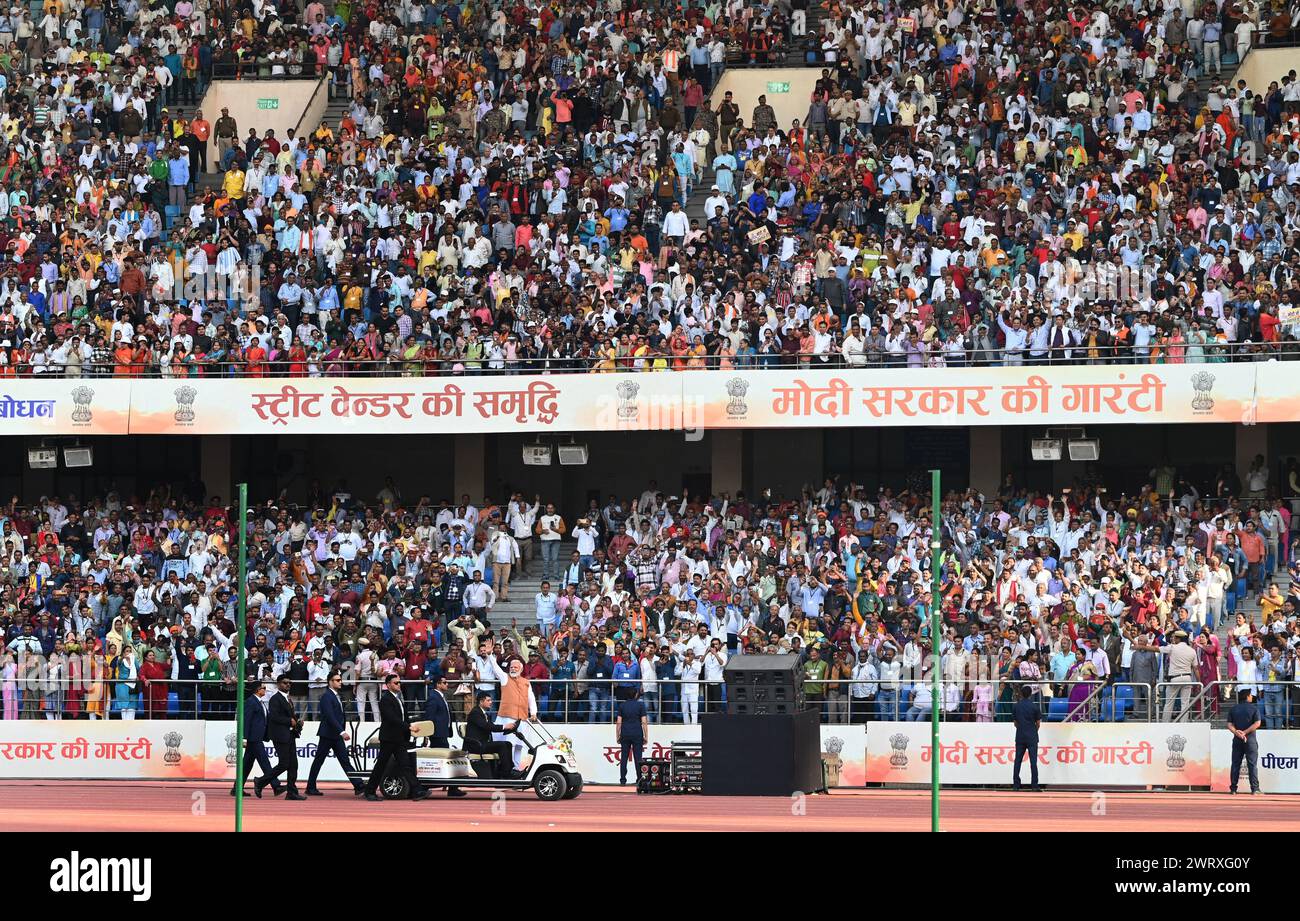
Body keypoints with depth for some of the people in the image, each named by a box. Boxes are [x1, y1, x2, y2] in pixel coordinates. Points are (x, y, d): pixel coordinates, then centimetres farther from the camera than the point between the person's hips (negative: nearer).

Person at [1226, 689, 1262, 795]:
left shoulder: (1233, 709, 8)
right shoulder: (1254, 708, -2)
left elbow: (1230, 724, -1)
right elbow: (1257, 723, -12)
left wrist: (1237, 732, -14)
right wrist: (1245, 732, -12)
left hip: (1237, 739, 3)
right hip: (1250, 739, -3)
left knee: (1235, 764, 7)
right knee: (1252, 764, -1)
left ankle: (1233, 788, 6)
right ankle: (1254, 789, -6)